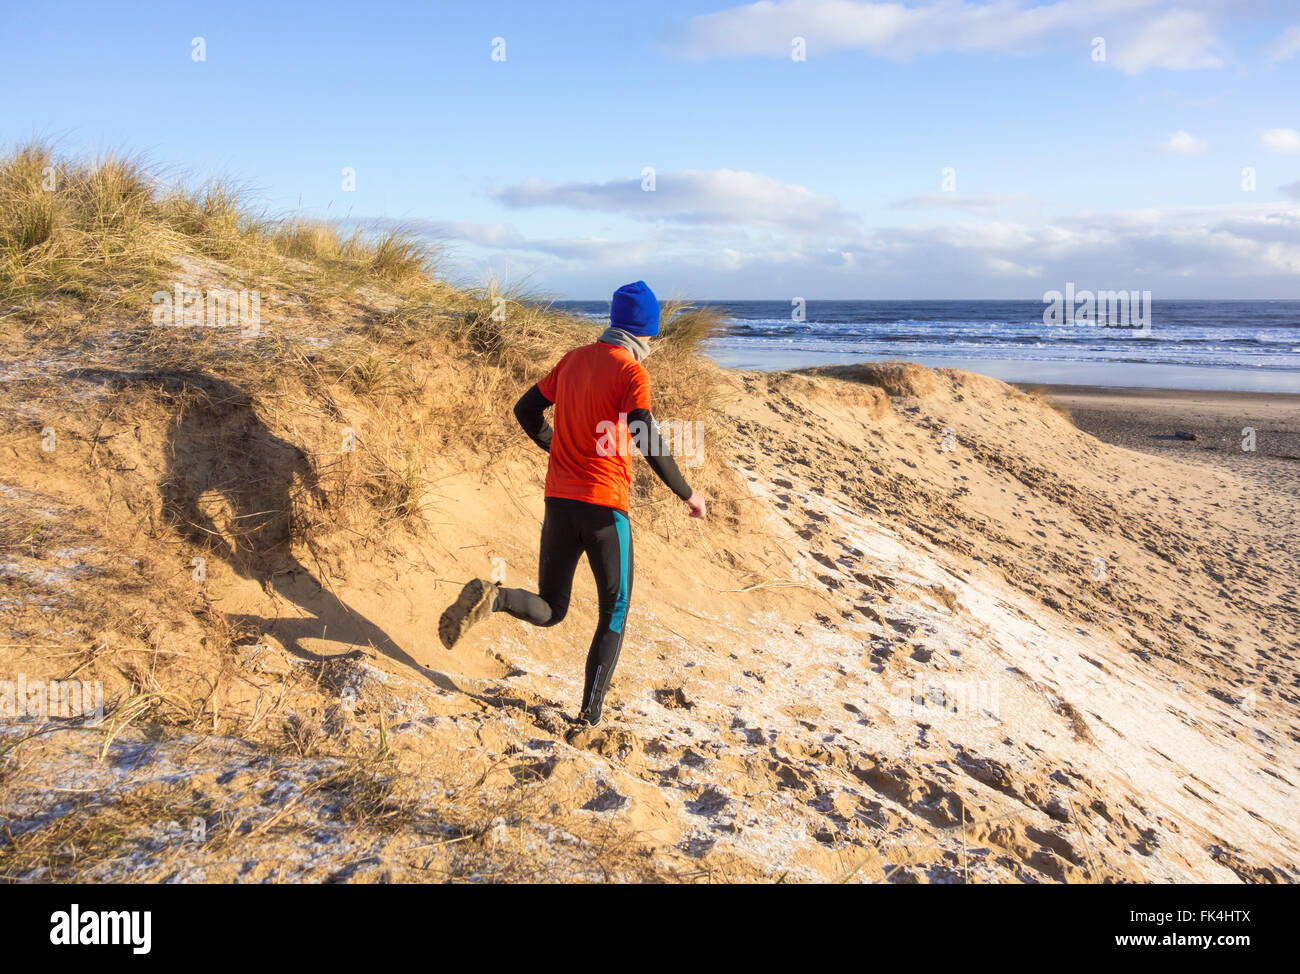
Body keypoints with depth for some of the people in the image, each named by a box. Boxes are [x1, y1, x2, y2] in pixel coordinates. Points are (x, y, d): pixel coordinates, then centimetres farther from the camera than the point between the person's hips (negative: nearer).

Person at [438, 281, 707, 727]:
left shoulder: (573, 360, 10)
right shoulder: (632, 373, -8)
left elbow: (525, 410, 17)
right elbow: (648, 440, -18)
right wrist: (687, 494, -8)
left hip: (558, 501, 5)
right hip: (604, 506, -5)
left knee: (549, 610, 16)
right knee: (614, 615, 11)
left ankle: (491, 597, -14)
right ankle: (590, 717, 7)